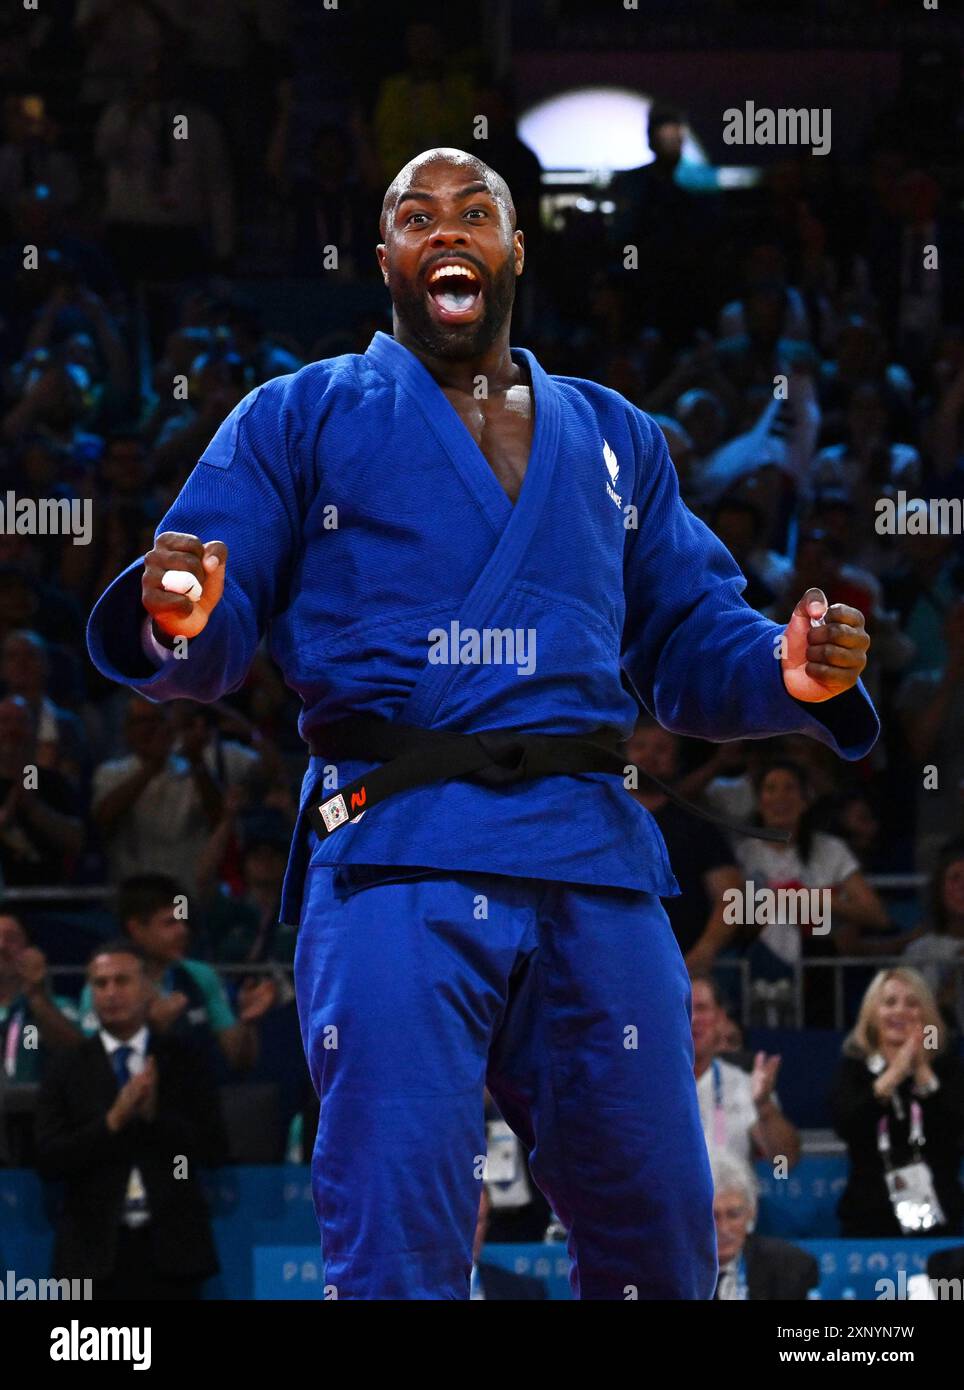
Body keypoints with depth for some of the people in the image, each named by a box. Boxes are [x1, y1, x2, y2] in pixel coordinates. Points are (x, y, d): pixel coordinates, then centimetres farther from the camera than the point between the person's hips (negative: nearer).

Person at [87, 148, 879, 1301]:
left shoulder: (614, 440, 23)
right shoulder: (300, 419, 12)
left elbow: (692, 641, 20)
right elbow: (212, 642, 5)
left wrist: (791, 674, -2)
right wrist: (178, 619, -20)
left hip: (594, 861, 3)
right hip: (394, 856, -3)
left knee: (660, 1246, 5)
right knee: (397, 1249, -12)